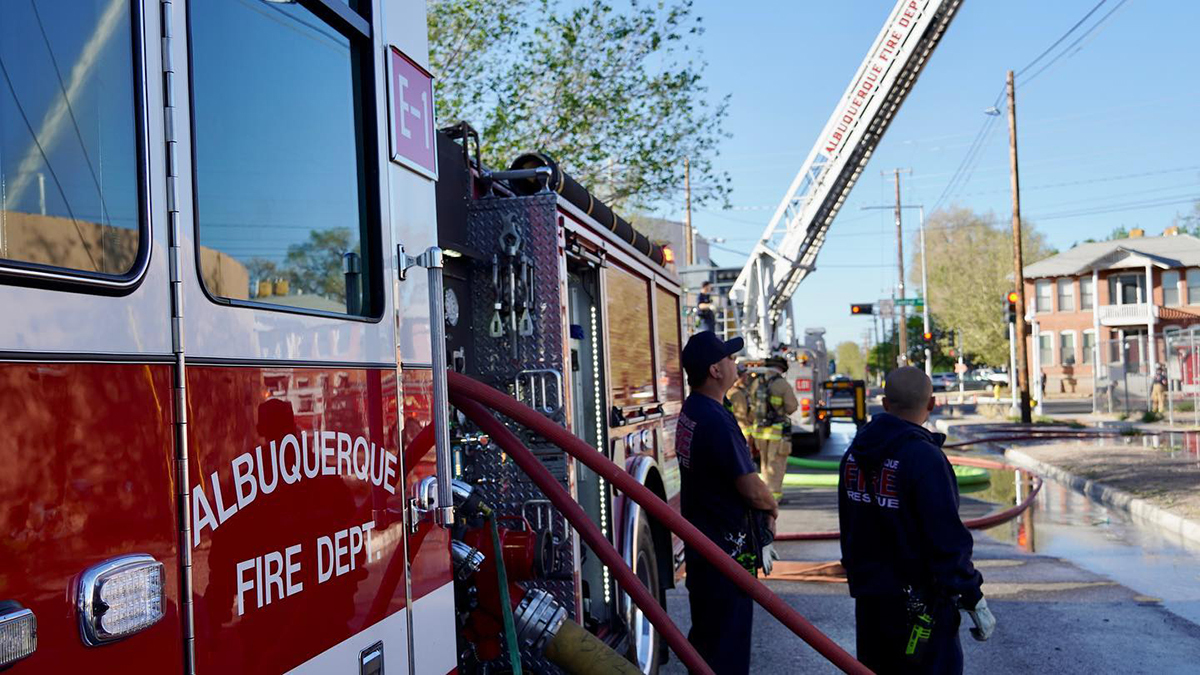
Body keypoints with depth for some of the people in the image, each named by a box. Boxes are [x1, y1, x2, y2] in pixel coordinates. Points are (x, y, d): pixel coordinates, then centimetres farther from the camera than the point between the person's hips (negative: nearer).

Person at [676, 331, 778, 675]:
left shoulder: (691, 411, 7)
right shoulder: (716, 420, -24)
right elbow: (752, 489, -23)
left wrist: (760, 507, 8)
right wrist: (771, 506, -2)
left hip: (700, 539, 10)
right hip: (727, 544, -10)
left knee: (706, 628, 21)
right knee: (728, 636, -1)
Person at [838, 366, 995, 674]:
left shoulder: (855, 453, 4)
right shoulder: (925, 458, -20)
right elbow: (948, 539, -20)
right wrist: (975, 602, -12)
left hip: (867, 599, 8)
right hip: (920, 602, -7)